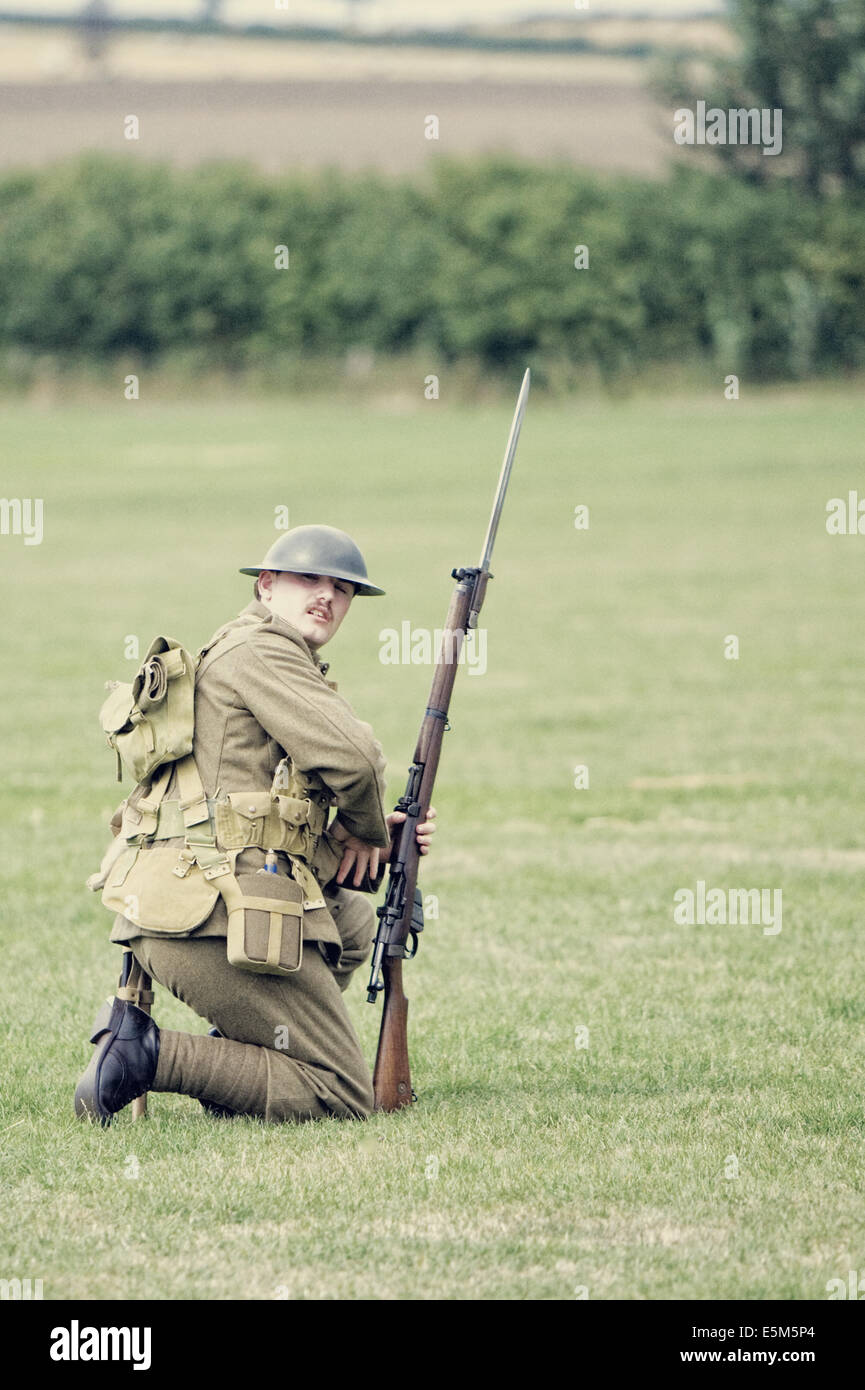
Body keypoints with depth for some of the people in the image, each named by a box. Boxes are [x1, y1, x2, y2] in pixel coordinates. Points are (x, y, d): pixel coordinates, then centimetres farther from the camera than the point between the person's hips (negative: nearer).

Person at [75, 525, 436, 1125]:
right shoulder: (259, 650, -4)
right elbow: (350, 757, -17)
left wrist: (373, 835, 13)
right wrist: (366, 833, 4)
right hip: (225, 916, -10)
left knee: (353, 916, 33)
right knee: (345, 1098, -4)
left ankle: (240, 1059, 16)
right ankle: (151, 1054, -13)